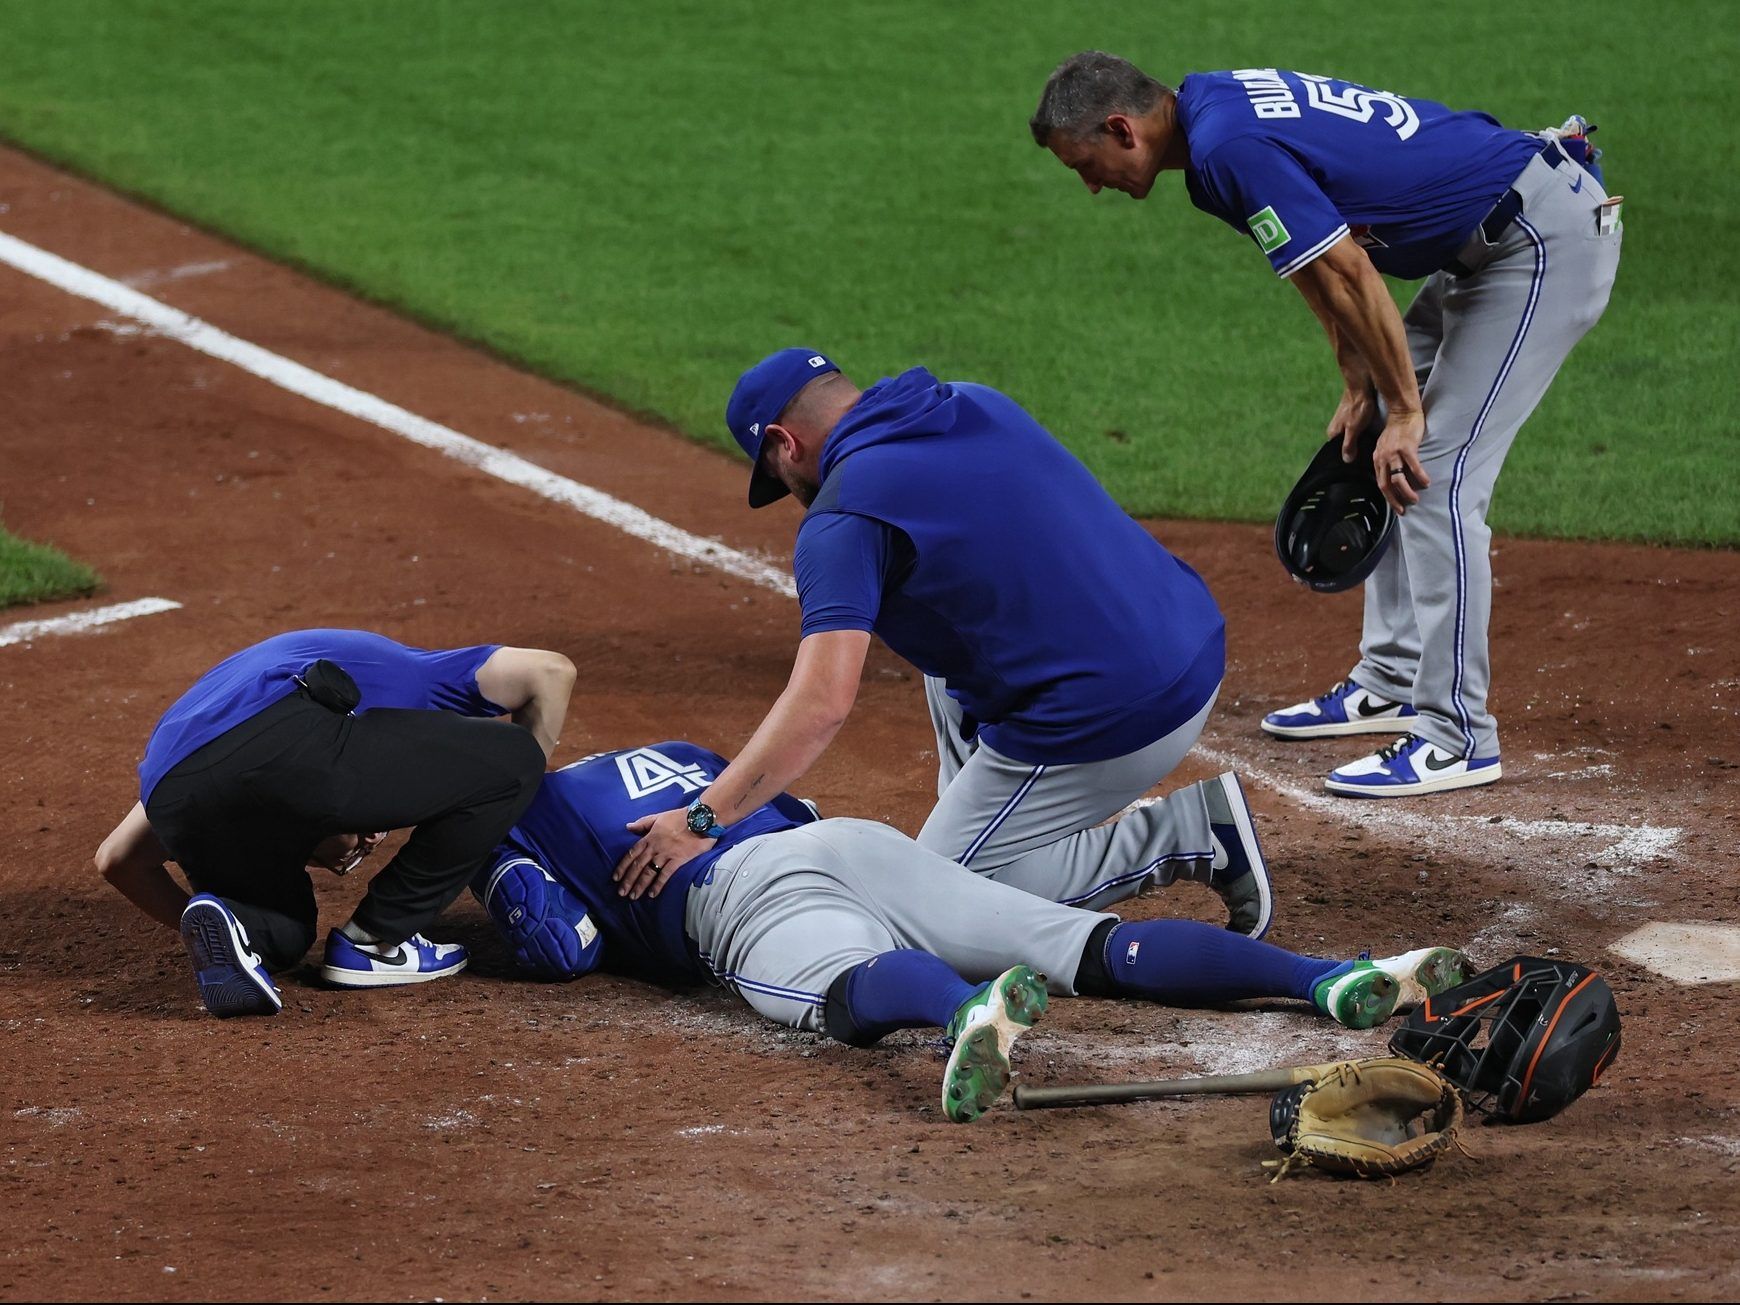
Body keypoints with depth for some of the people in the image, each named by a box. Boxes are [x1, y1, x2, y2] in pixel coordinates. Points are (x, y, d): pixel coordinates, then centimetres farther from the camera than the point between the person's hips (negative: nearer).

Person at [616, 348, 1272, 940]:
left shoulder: (843, 519, -12)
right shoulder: (978, 403, 11)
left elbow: (822, 702, -21)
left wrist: (702, 819, -19)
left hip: (1113, 720, -9)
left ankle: (1190, 832, -2)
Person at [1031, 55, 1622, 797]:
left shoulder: (1231, 148, -23)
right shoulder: (1215, 103, 8)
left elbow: (1349, 275, -23)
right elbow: (1320, 256, 17)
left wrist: (1404, 408, -15)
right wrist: (1359, 387, 13)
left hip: (1549, 241, -11)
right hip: (1485, 241, 11)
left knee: (1434, 478, -12)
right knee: (1391, 463, 17)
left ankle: (1457, 737, -9)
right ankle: (1392, 684, 25)